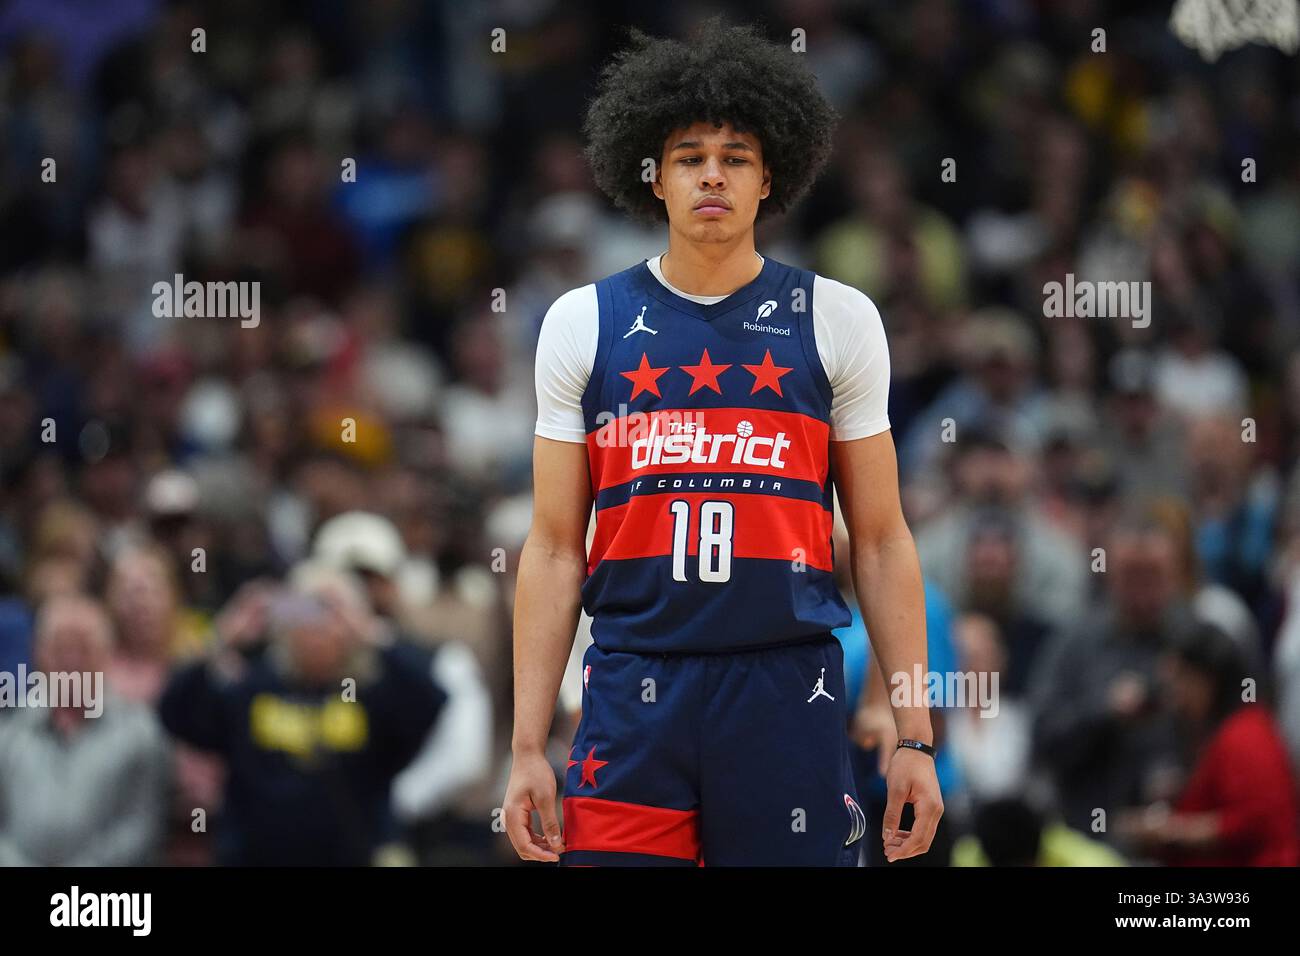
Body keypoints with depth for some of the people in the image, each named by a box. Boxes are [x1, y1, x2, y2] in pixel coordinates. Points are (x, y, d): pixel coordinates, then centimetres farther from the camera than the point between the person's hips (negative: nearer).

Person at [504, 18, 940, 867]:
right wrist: (528, 748, 2)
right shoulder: (584, 324, 8)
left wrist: (915, 737, 2)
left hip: (788, 693, 0)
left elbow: (882, 542, 8)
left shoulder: (838, 320, 7)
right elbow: (555, 548, 9)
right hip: (633, 694, 0)